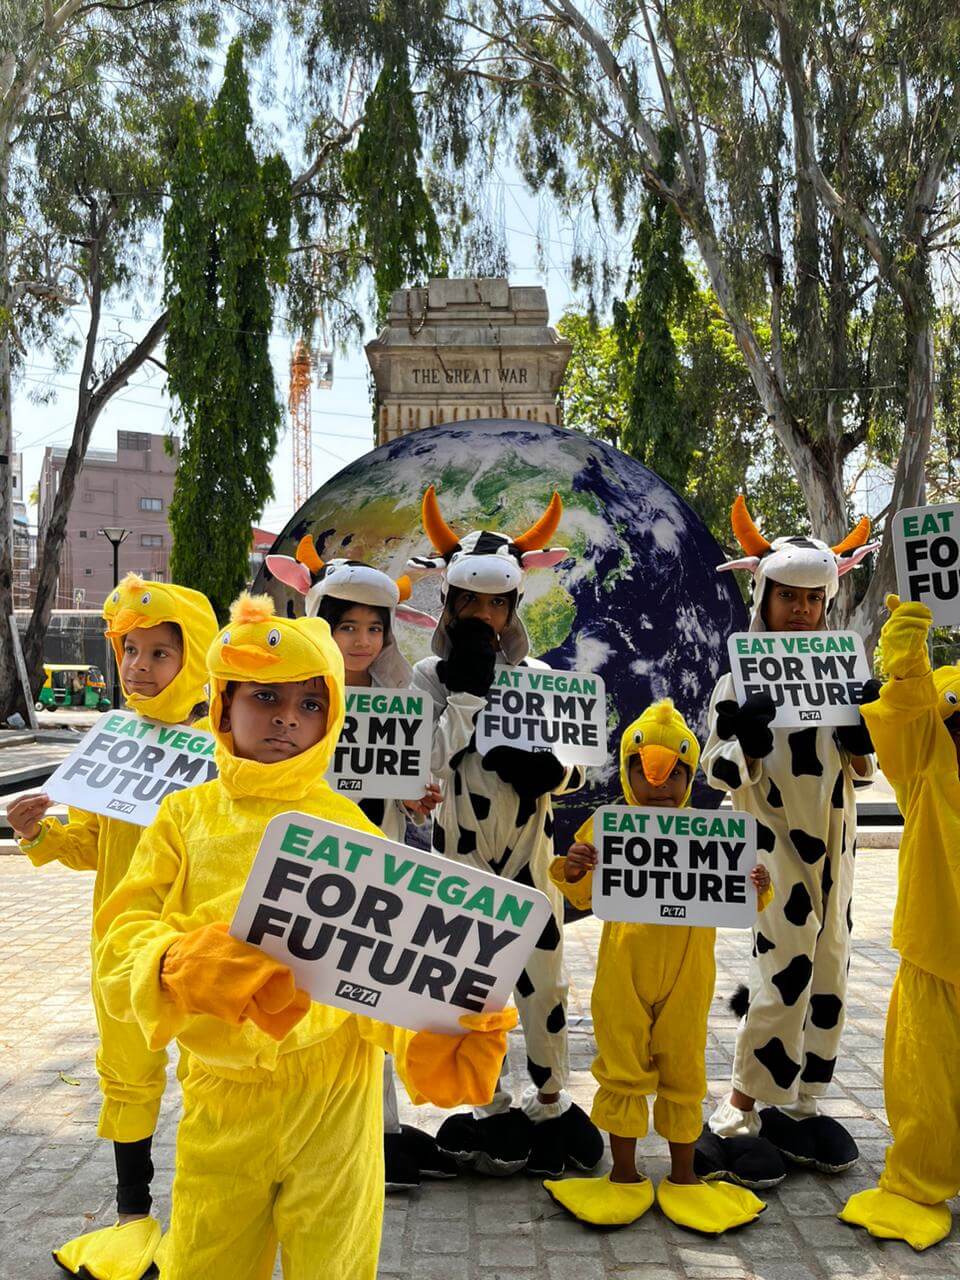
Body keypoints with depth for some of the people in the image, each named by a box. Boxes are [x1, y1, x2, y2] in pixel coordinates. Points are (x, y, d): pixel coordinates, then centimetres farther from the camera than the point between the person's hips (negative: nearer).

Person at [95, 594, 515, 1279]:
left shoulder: (348, 825, -2)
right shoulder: (186, 816, 2)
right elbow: (122, 940, -5)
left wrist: (424, 1039, -28)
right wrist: (178, 969, -28)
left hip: (335, 1092, -1)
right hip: (222, 1094, 1)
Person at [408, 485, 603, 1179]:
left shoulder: (536, 676, 2)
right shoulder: (431, 674, -2)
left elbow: (572, 767, 0)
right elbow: (442, 759, -18)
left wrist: (549, 770, -22)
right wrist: (470, 680, -20)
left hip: (529, 850, 1)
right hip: (462, 852, -1)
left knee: (544, 978, 7)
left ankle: (552, 1105, 27)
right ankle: (492, 1109, 27)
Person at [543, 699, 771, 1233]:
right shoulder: (606, 826, -6)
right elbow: (585, 897, 2)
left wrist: (758, 888, -19)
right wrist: (571, 872, -19)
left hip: (687, 974, 1)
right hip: (623, 972, 0)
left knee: (684, 1070, 15)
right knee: (623, 1069, 11)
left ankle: (683, 1176, 34)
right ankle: (625, 1175, 30)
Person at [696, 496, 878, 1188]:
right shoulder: (740, 680, -8)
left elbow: (860, 768, 11)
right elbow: (723, 778, -10)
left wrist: (864, 728, -8)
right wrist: (747, 738, -29)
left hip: (832, 845, 6)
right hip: (776, 846, -6)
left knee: (829, 973, 11)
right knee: (786, 976, -6)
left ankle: (800, 1105, 28)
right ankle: (733, 1120, 8)